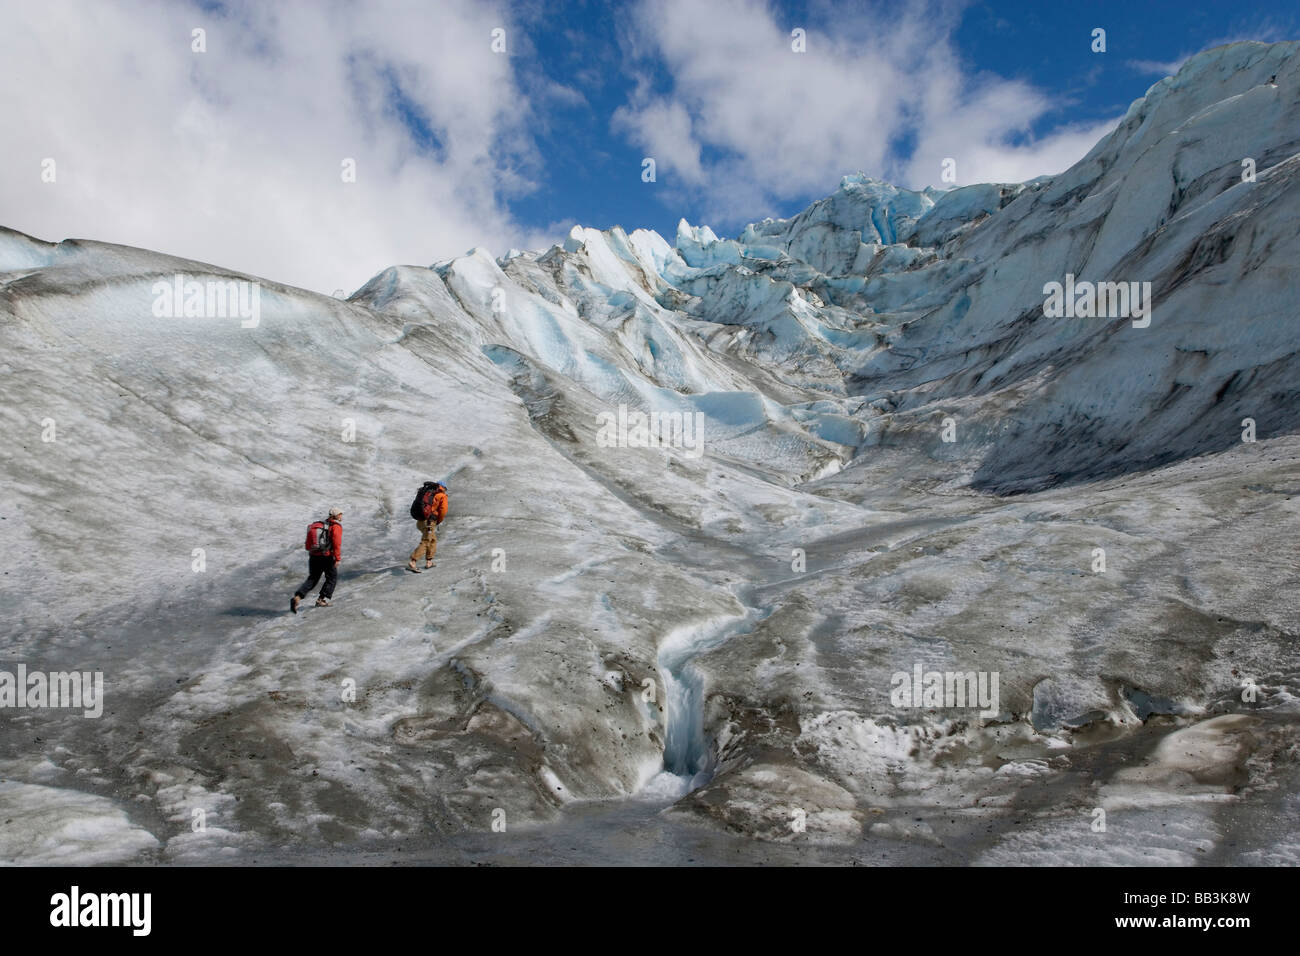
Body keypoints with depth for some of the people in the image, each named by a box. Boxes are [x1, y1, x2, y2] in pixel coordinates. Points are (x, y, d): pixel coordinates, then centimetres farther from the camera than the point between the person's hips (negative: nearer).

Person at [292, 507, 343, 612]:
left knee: (312, 579, 10)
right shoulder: (336, 526, -5)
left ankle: (297, 597, -9)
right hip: (327, 557, -6)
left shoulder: (322, 524, 18)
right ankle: (322, 600, 10)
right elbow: (337, 543, -18)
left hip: (314, 556, 6)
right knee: (332, 578, 14)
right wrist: (338, 558, -20)